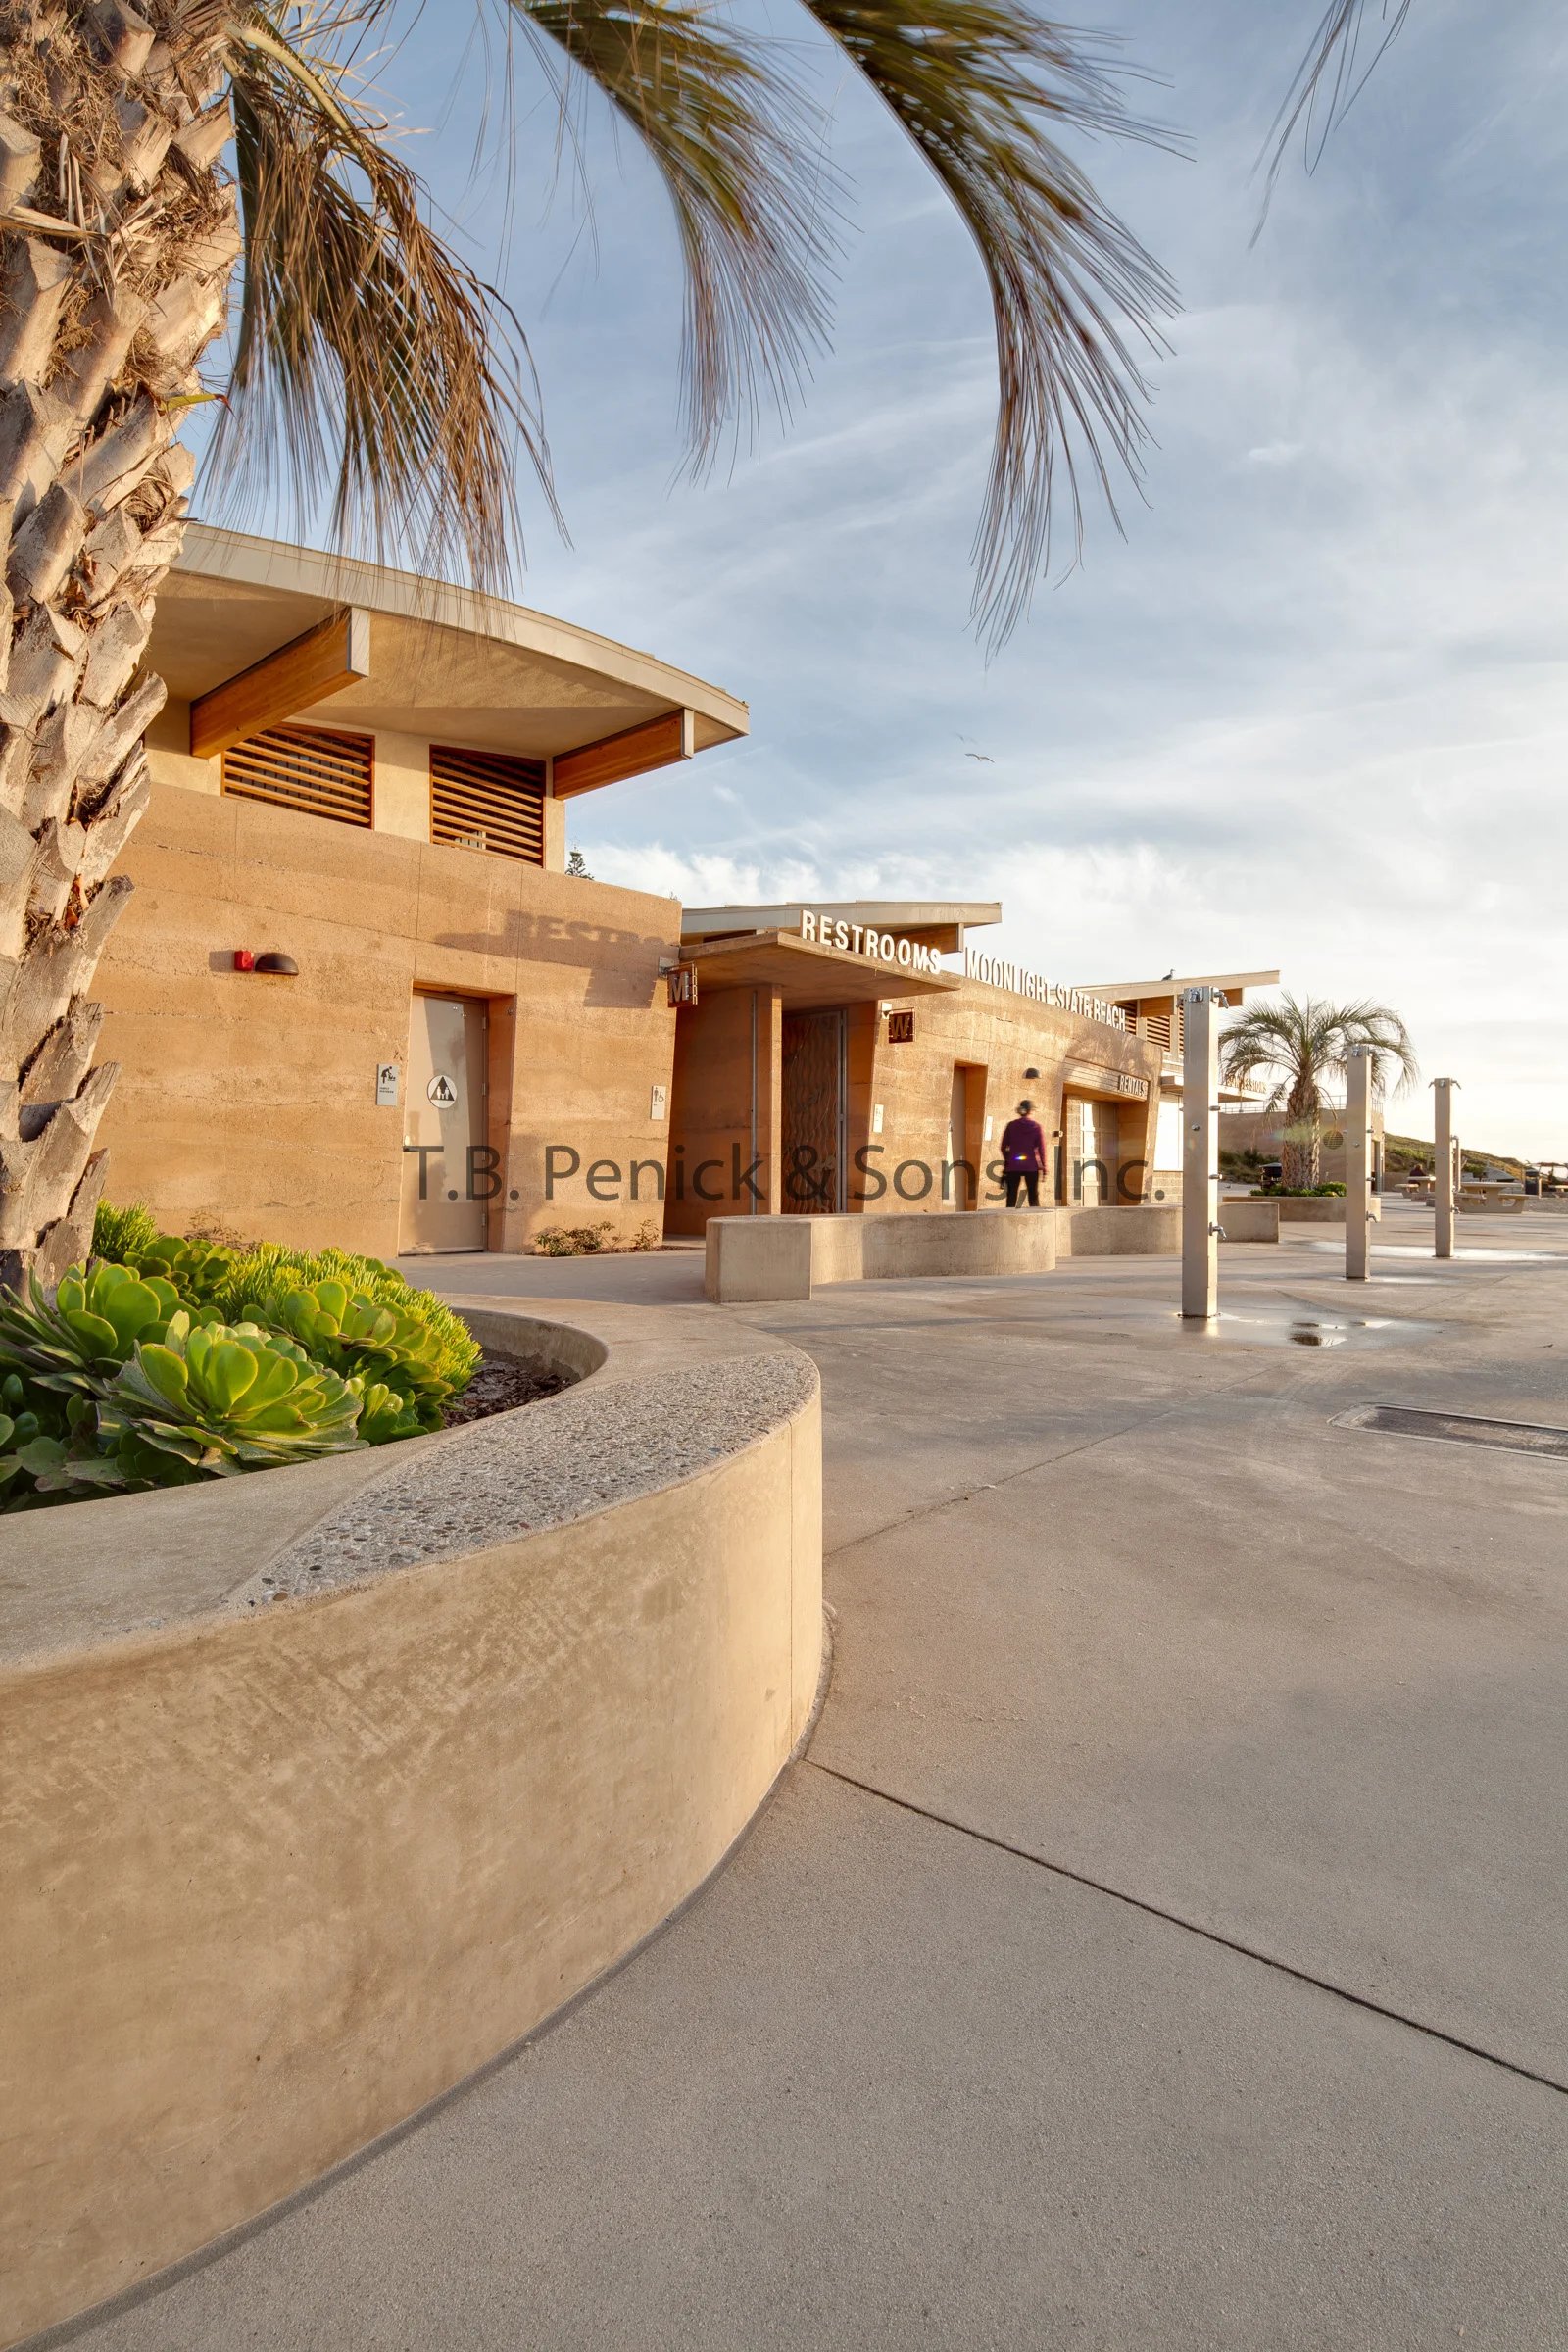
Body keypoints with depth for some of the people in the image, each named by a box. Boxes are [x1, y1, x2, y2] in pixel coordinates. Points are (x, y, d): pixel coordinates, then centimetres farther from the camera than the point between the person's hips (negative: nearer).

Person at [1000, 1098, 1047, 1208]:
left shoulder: (1011, 1125, 1)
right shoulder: (1037, 1126, -1)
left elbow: (1003, 1147, 3)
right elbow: (1041, 1148, -2)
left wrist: (1006, 1161, 18)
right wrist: (1043, 1166, 5)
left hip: (1013, 1166, 1)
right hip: (1031, 1166, 0)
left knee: (1011, 1197, 3)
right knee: (1034, 1197, 9)